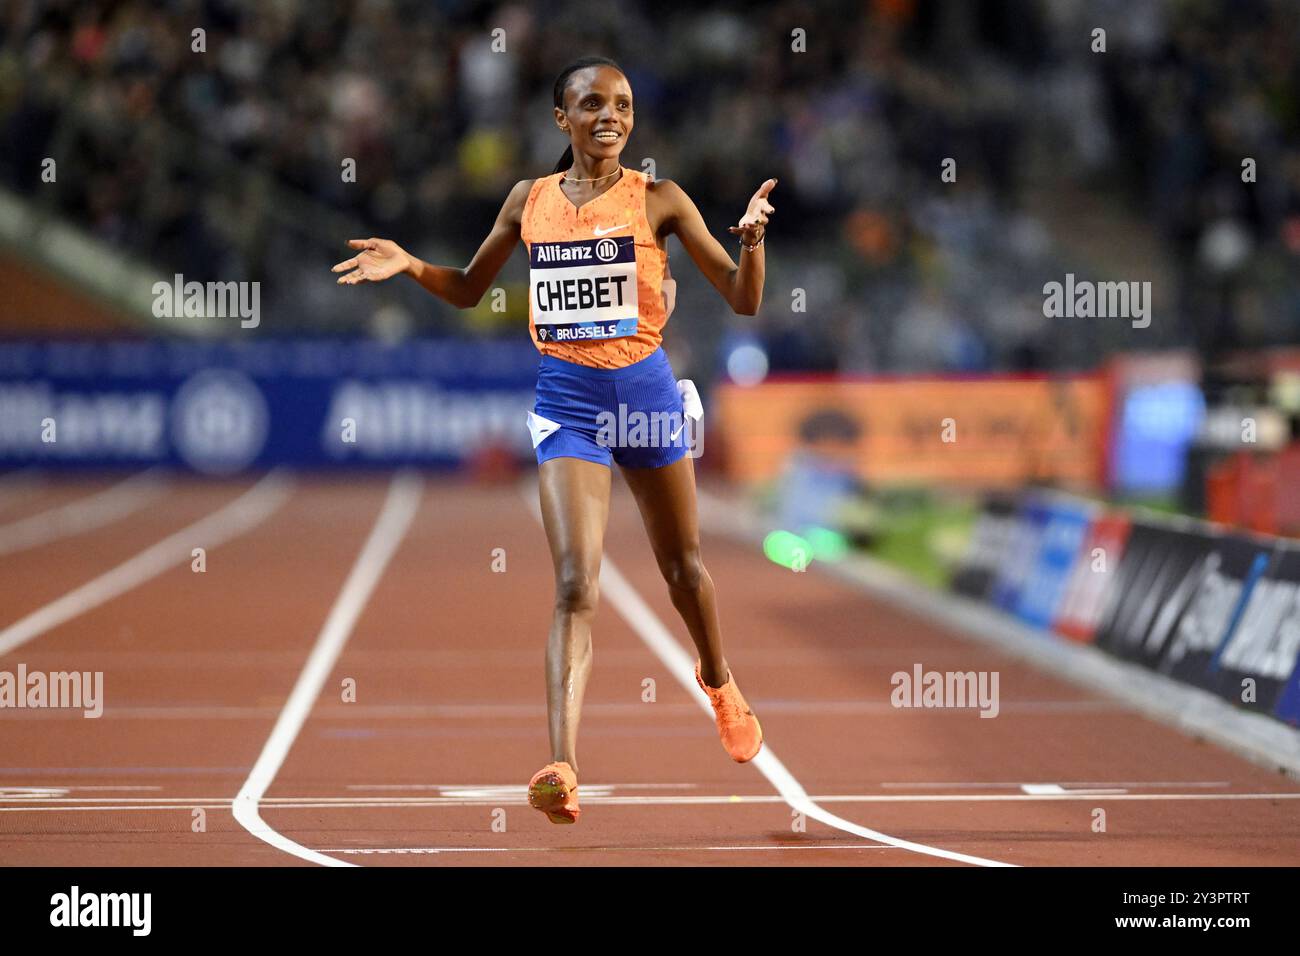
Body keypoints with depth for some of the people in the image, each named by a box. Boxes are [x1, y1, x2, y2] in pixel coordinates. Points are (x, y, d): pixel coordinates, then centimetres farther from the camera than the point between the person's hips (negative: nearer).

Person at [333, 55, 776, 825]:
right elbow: (469, 290, 17)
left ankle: (719, 683, 50)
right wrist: (409, 265, -1)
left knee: (683, 567, 18)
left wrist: (752, 239, -22)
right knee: (577, 583, -15)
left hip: (646, 391, 0)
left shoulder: (657, 199, -3)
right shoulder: (530, 200, 3)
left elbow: (744, 300, -3)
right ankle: (564, 767, -25)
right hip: (566, 400, 0)